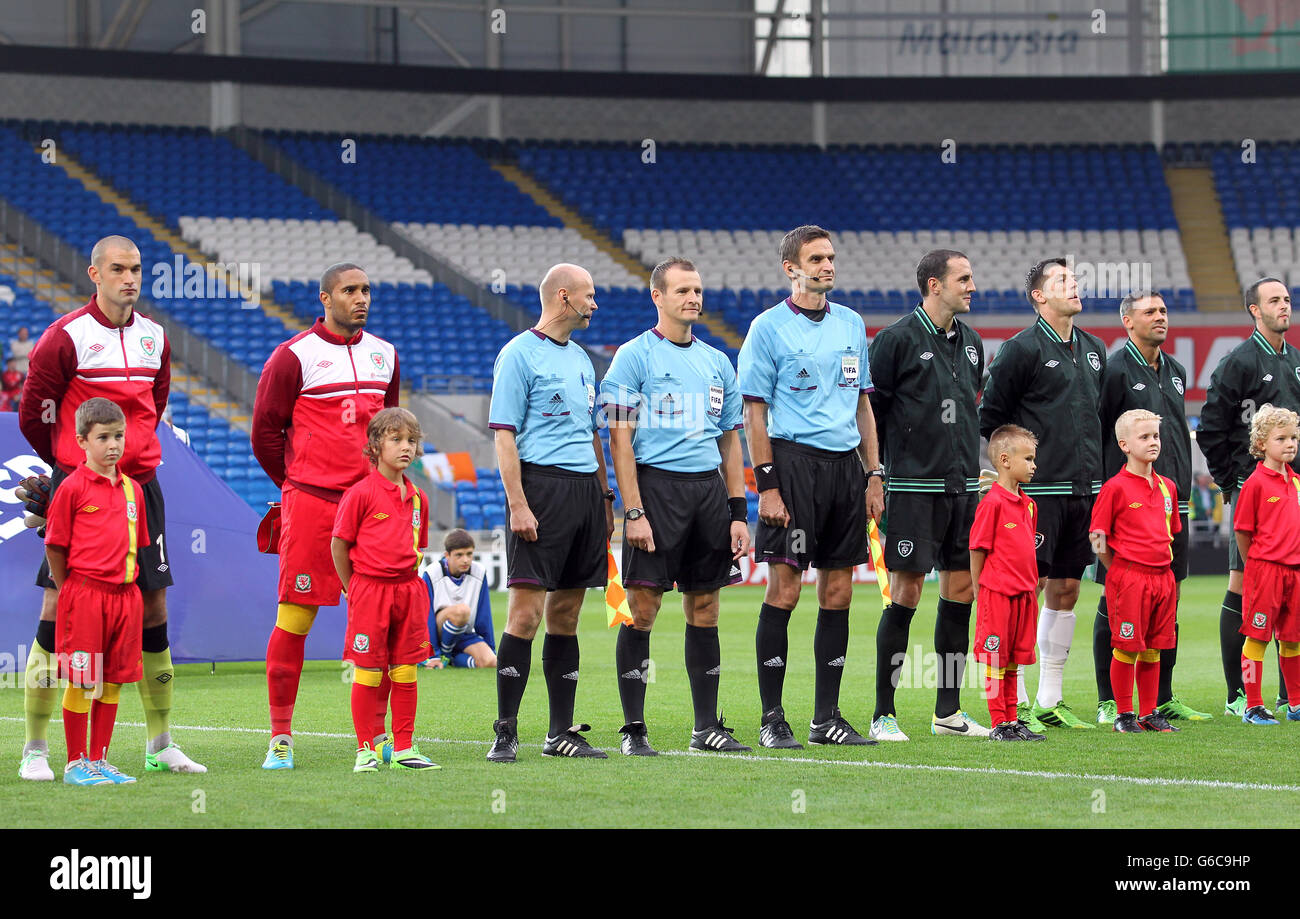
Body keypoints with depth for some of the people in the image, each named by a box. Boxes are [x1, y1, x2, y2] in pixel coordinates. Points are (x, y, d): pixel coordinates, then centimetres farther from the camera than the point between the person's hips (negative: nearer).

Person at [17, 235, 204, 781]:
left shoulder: (154, 338, 10)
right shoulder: (66, 337, -8)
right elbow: (33, 414, -1)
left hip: (140, 486, 6)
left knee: (153, 604, 6)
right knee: (60, 604, -7)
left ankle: (161, 746, 14)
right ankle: (34, 751, -3)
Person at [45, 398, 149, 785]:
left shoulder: (132, 489, 12)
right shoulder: (72, 488, -5)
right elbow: (55, 546, -2)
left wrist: (128, 584, 12)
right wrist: (70, 593, -1)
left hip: (124, 594, 6)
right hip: (83, 594, -5)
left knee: (113, 680, 8)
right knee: (81, 681, -2)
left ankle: (99, 759, 16)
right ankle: (75, 764, 5)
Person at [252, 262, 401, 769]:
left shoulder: (384, 355, 14)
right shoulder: (294, 356, -3)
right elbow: (265, 431, 2)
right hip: (310, 503, -5)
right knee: (294, 617, -4)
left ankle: (376, 733, 11)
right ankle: (280, 736, 2)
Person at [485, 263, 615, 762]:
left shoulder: (580, 358, 19)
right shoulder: (519, 355, -5)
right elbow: (504, 435, -9)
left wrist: (605, 496, 19)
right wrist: (517, 504, -17)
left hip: (585, 490, 8)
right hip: (542, 485, -7)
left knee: (567, 613, 9)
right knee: (526, 611, -11)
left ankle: (561, 732, 12)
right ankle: (506, 733, -8)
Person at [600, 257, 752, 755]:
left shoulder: (717, 362, 16)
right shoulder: (634, 356, -1)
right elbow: (620, 439, -6)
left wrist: (738, 513, 11)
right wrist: (634, 511, -14)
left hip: (710, 488, 5)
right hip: (657, 485, -5)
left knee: (704, 608, 7)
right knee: (643, 607, -6)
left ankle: (707, 725, 12)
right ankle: (633, 729, -1)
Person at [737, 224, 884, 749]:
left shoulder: (851, 325, 14)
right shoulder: (769, 327, -3)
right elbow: (754, 412, -5)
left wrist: (873, 476, 12)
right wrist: (767, 485, -12)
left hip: (846, 464, 6)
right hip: (793, 460, -6)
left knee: (837, 592, 5)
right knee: (784, 590, -7)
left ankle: (827, 717, 11)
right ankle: (771, 719, -2)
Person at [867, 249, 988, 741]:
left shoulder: (970, 342, 13)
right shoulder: (897, 339, -8)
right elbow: (870, 408, -6)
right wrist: (877, 475, -6)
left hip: (963, 486, 7)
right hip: (913, 486, -7)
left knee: (961, 590, 7)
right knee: (905, 593, -6)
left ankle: (948, 710, 15)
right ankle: (884, 714, 0)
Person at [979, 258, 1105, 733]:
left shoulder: (1094, 349, 15)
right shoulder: (1022, 348, -7)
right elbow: (990, 416, -5)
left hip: (1083, 490, 7)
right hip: (1039, 491, -7)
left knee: (1065, 589, 9)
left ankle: (1050, 701, 15)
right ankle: (1016, 705, -3)